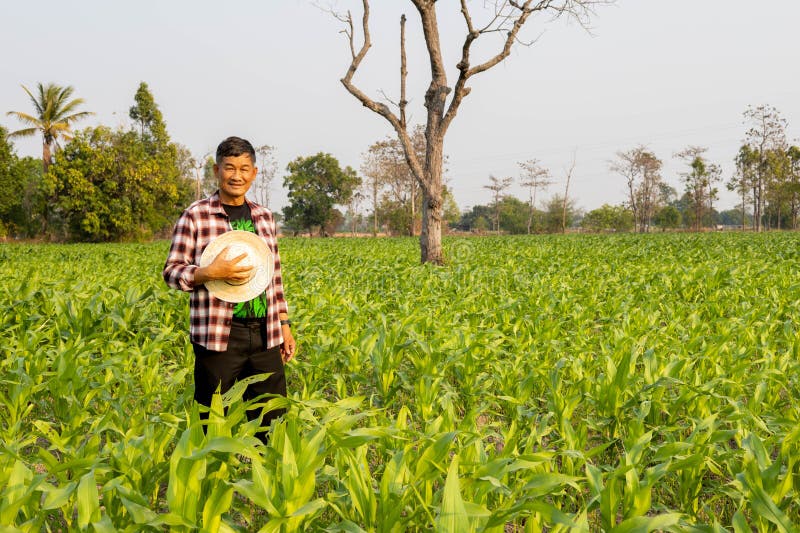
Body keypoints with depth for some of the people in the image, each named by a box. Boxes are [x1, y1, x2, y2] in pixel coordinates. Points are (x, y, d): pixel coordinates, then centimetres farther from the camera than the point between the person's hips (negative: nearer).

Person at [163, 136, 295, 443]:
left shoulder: (264, 217, 13)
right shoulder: (195, 217, -3)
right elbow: (171, 272, -3)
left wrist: (285, 326, 15)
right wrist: (212, 272, -20)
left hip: (265, 335, 5)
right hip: (218, 336, -4)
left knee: (273, 421, 7)